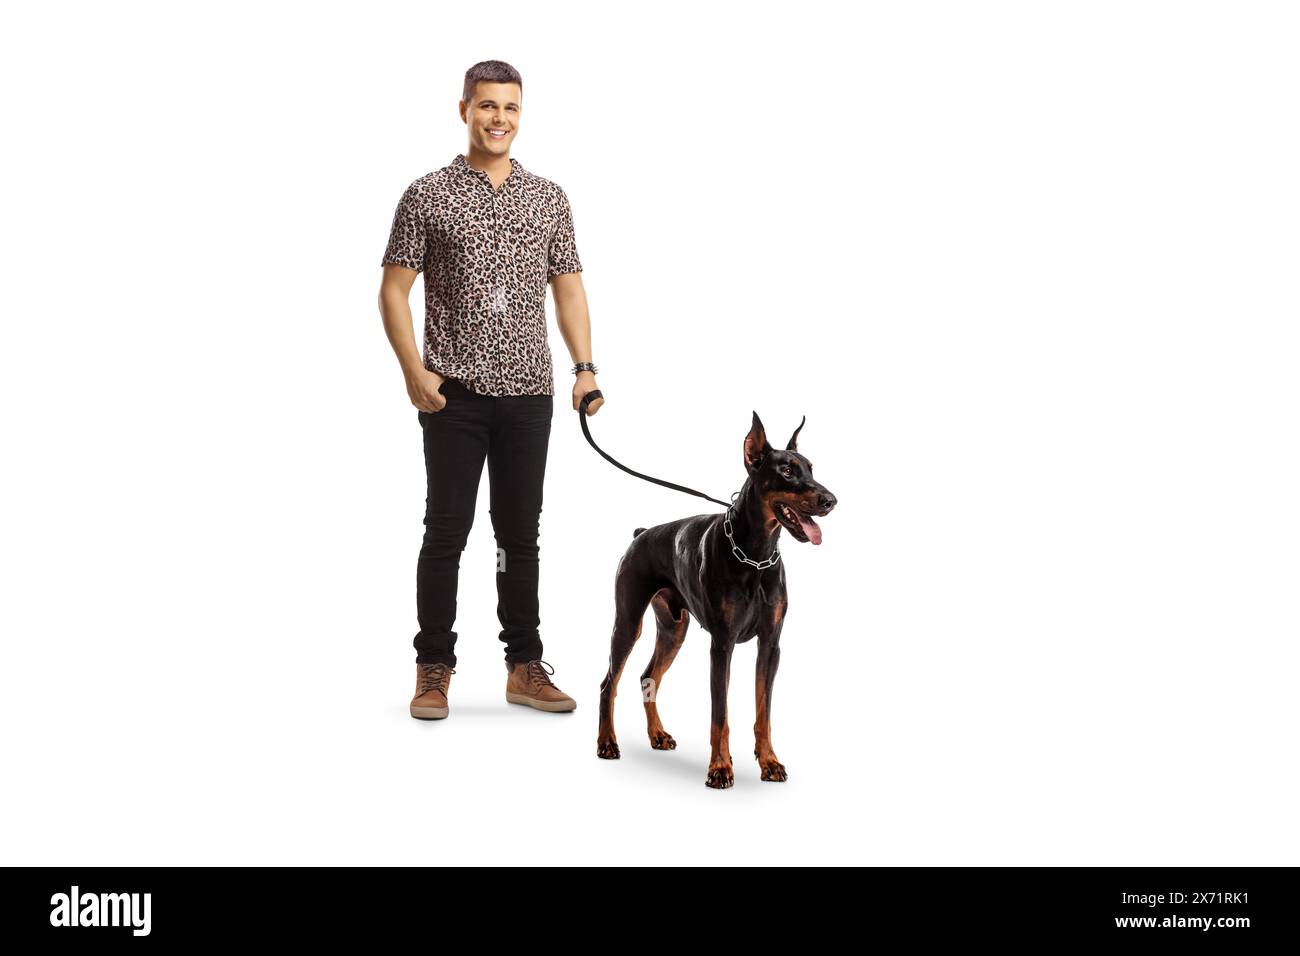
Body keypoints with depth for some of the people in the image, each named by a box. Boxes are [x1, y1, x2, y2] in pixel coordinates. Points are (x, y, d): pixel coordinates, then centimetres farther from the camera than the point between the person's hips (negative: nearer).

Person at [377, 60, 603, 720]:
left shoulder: (549, 198, 10)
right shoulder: (428, 195, 0)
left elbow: (568, 288, 12)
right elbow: (394, 291, 0)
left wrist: (585, 368, 0)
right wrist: (415, 371, -12)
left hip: (528, 393, 3)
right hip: (454, 393, -3)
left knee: (521, 534, 9)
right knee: (446, 529, 1)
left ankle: (525, 667, 18)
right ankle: (434, 670, 12)